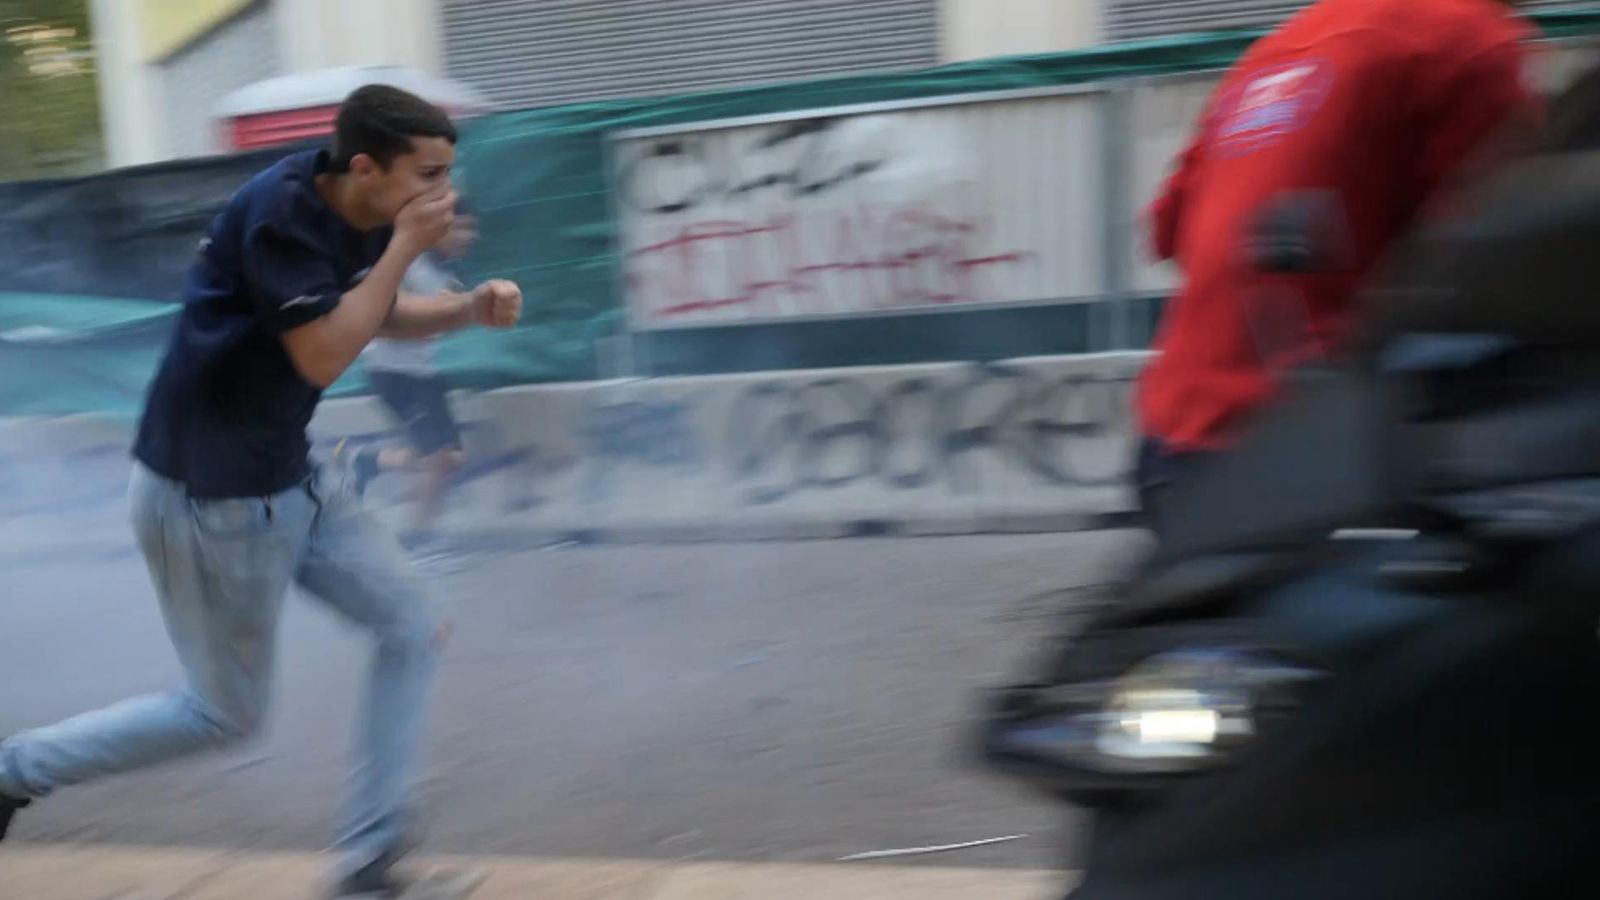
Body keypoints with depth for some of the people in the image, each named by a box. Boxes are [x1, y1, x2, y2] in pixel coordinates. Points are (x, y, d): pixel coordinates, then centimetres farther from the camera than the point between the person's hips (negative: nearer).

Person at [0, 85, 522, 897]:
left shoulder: (360, 216, 1)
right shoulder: (280, 213, -25)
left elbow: (379, 313, 18)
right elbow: (323, 356, -28)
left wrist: (468, 308, -1)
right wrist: (405, 246, -24)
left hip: (287, 483, 9)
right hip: (206, 496, -9)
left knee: (414, 631, 5)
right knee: (227, 715, 6)